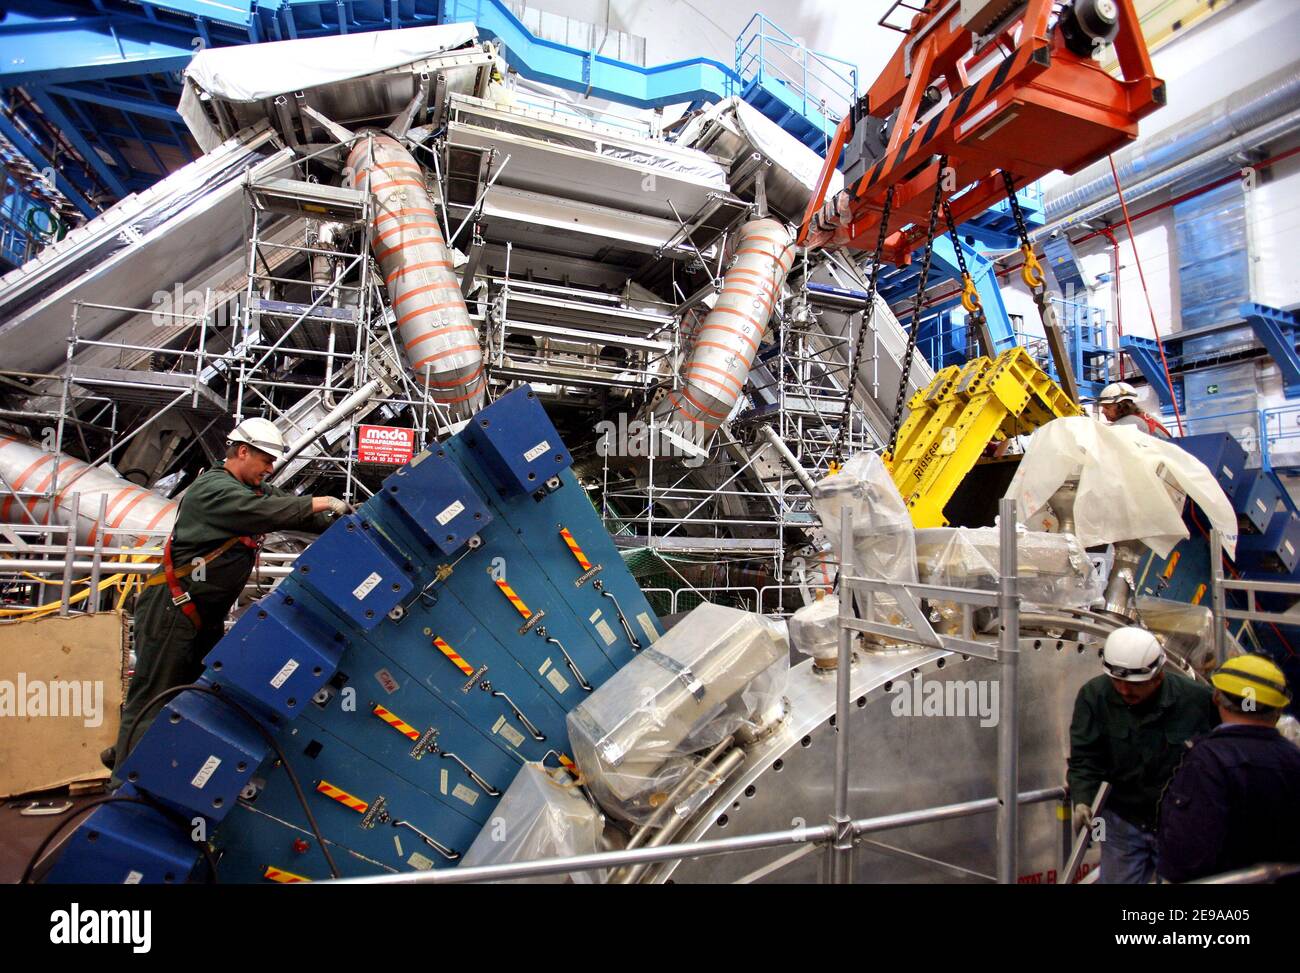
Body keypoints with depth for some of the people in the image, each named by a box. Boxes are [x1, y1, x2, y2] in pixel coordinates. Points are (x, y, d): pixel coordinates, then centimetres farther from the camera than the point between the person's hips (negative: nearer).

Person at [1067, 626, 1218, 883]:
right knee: (1118, 879, 12)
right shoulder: (1093, 694, -15)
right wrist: (1083, 800, -26)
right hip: (1122, 821, 0)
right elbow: (1084, 756, -13)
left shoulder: (1197, 698, -15)